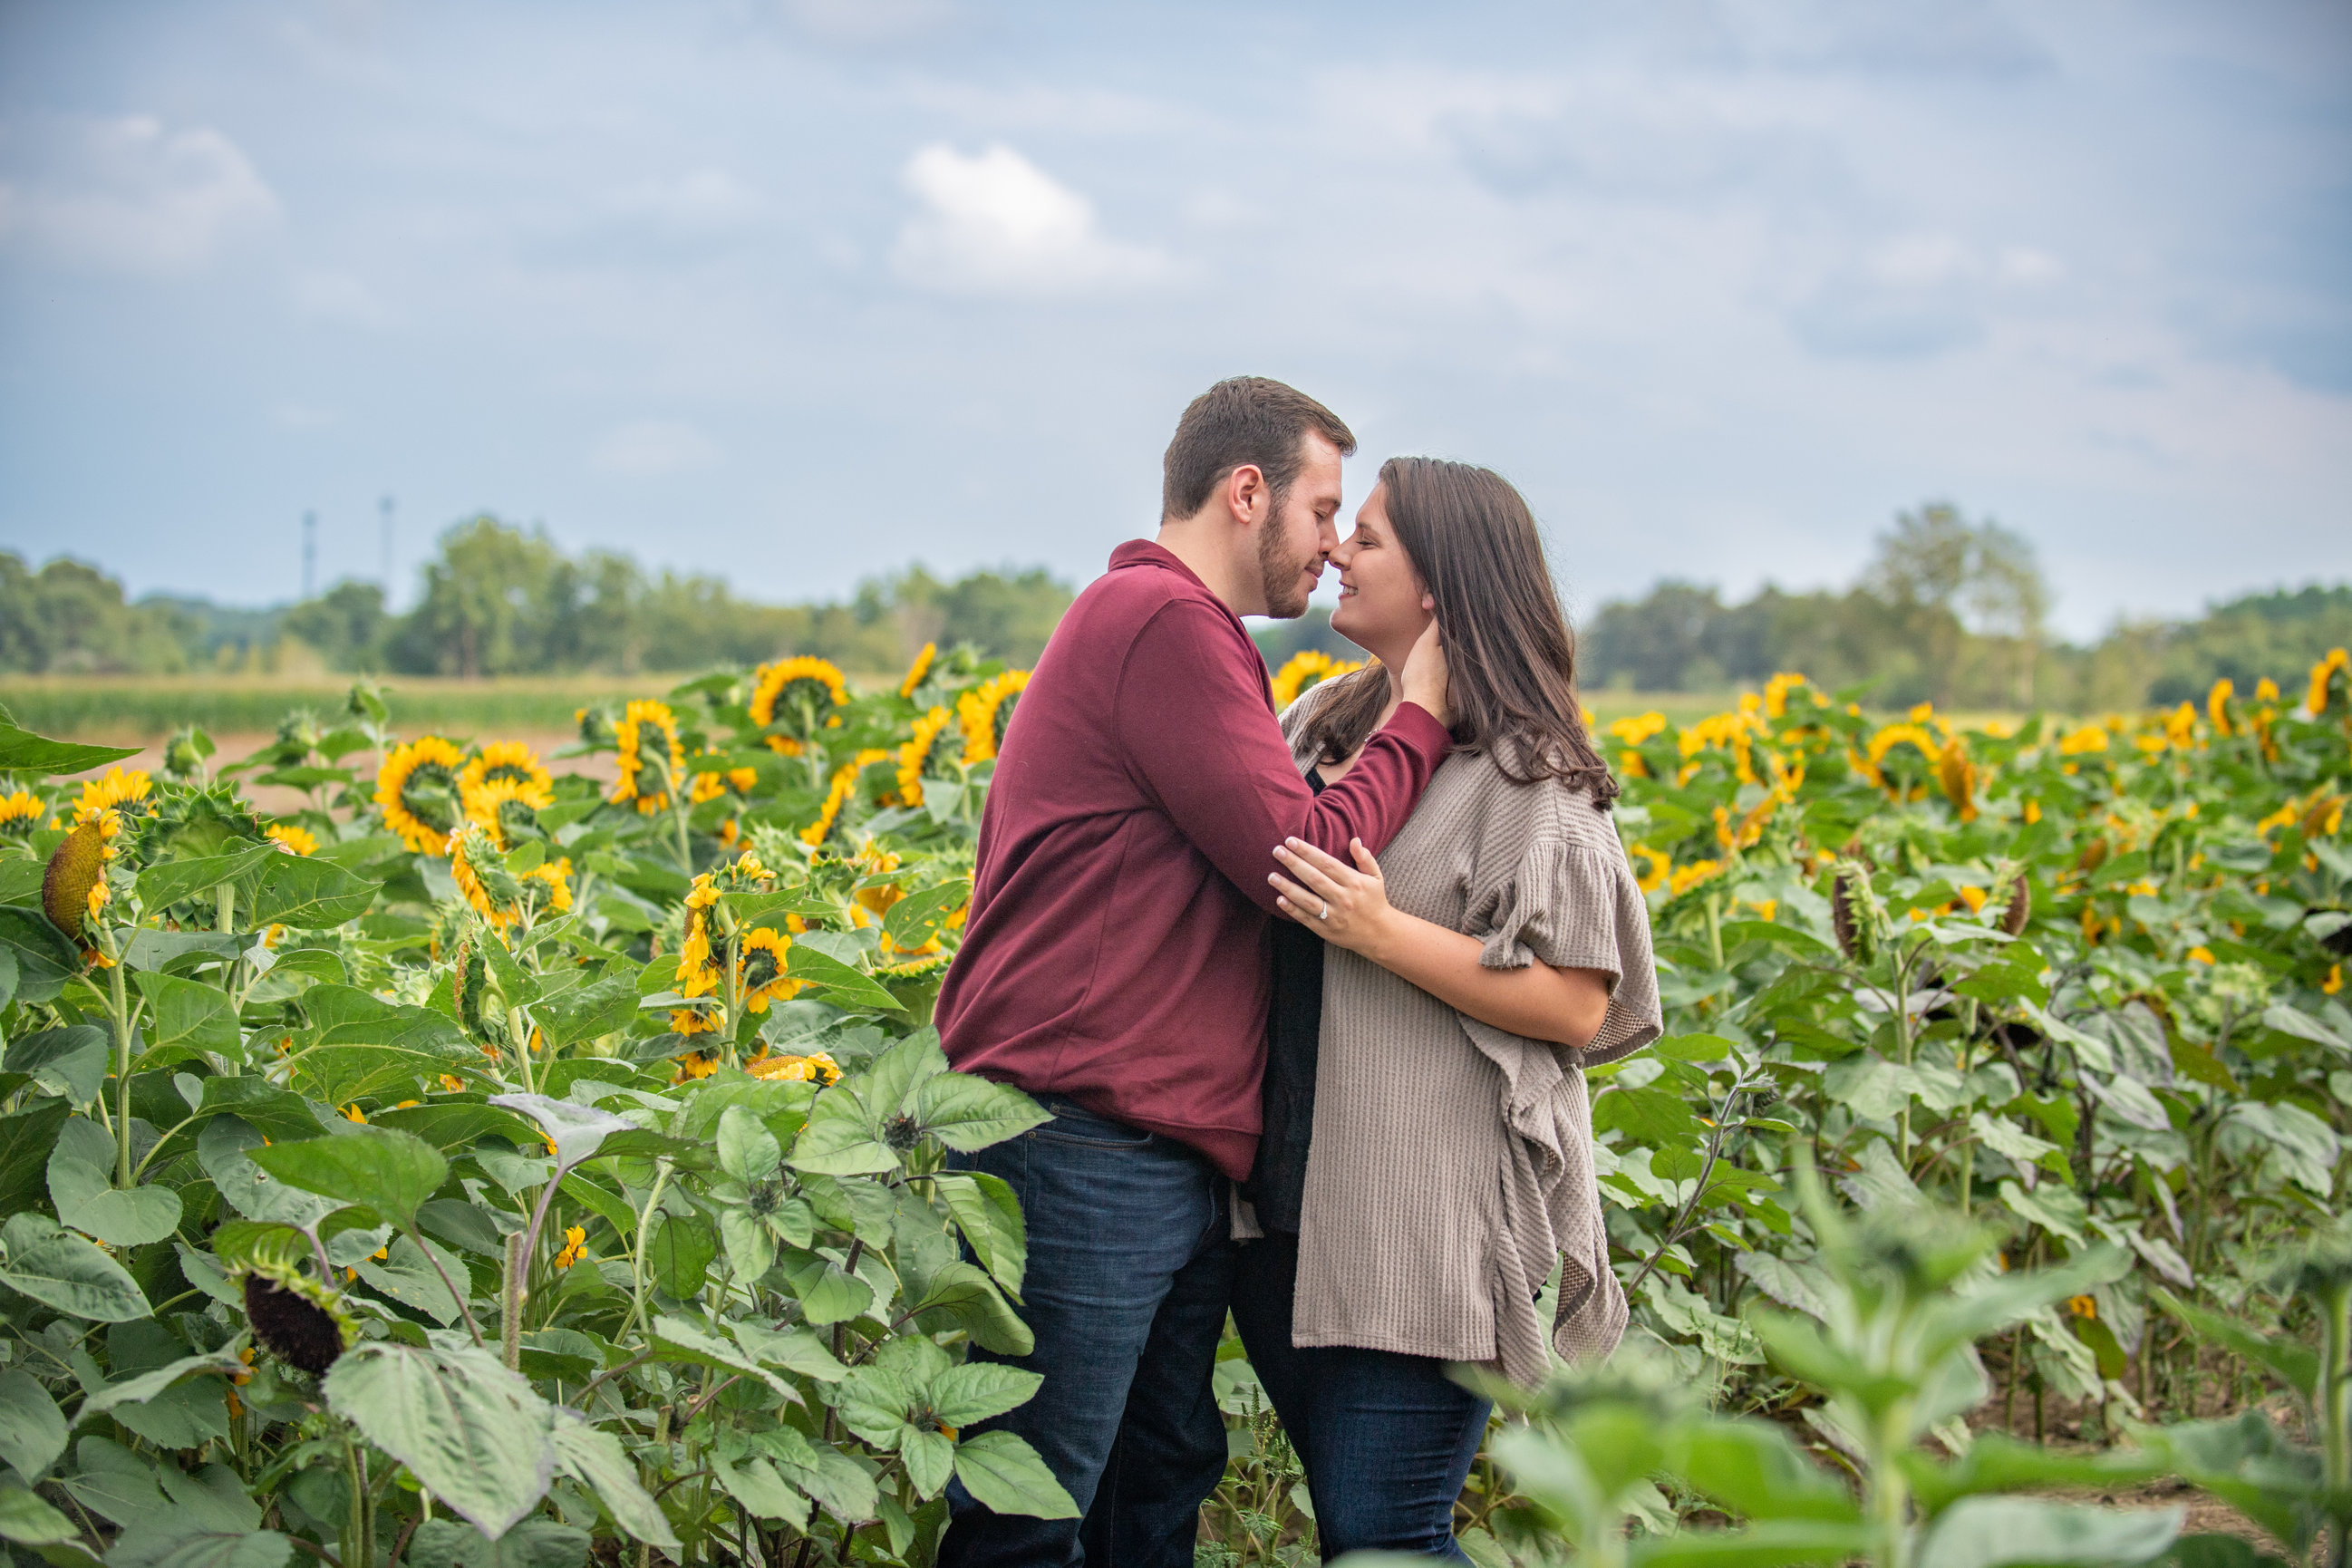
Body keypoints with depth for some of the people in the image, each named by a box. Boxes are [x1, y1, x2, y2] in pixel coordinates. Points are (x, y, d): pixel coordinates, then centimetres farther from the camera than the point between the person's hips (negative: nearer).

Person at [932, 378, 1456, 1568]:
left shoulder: (1167, 624, 20)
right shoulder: (1159, 619, -13)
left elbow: (1266, 840, 20)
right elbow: (1300, 863, -15)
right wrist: (1417, 719, -4)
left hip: (1170, 1162, 11)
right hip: (1084, 1152, -11)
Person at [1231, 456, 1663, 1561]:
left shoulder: (1524, 774, -9)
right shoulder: (1321, 724, 11)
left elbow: (1577, 1007, -15)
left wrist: (1383, 933, -21)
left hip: (1428, 1223, -7)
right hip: (1295, 1203, 7)